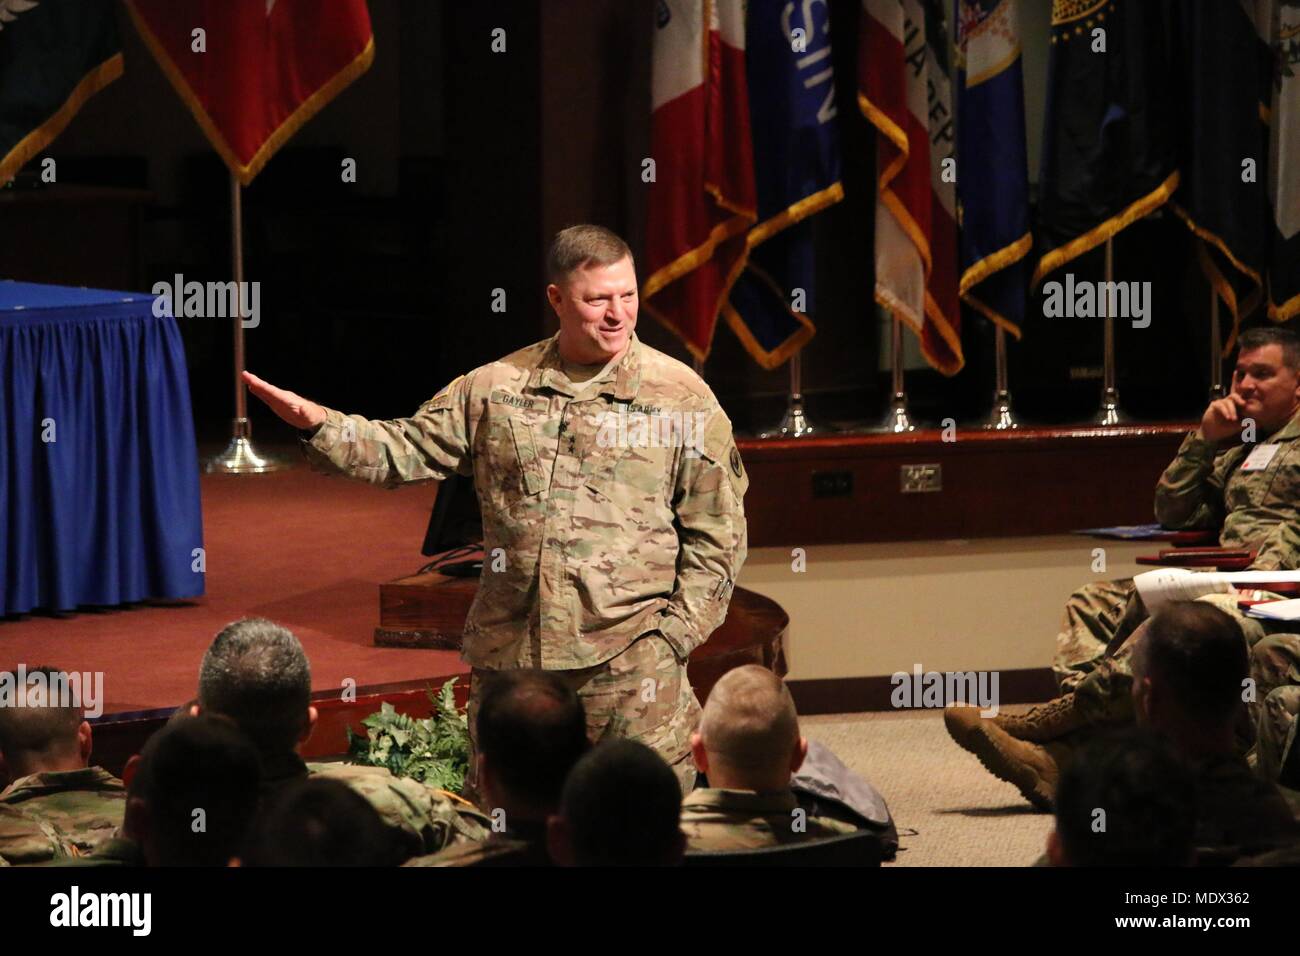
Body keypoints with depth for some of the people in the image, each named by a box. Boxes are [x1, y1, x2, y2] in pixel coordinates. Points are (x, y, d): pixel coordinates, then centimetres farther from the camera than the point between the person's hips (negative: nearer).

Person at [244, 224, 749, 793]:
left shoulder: (681, 398, 1)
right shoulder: (497, 389, 9)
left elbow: (717, 532, 2)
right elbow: (404, 452, 12)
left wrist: (675, 634, -5)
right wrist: (317, 424, -4)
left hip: (631, 659, -3)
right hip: (508, 652, 3)